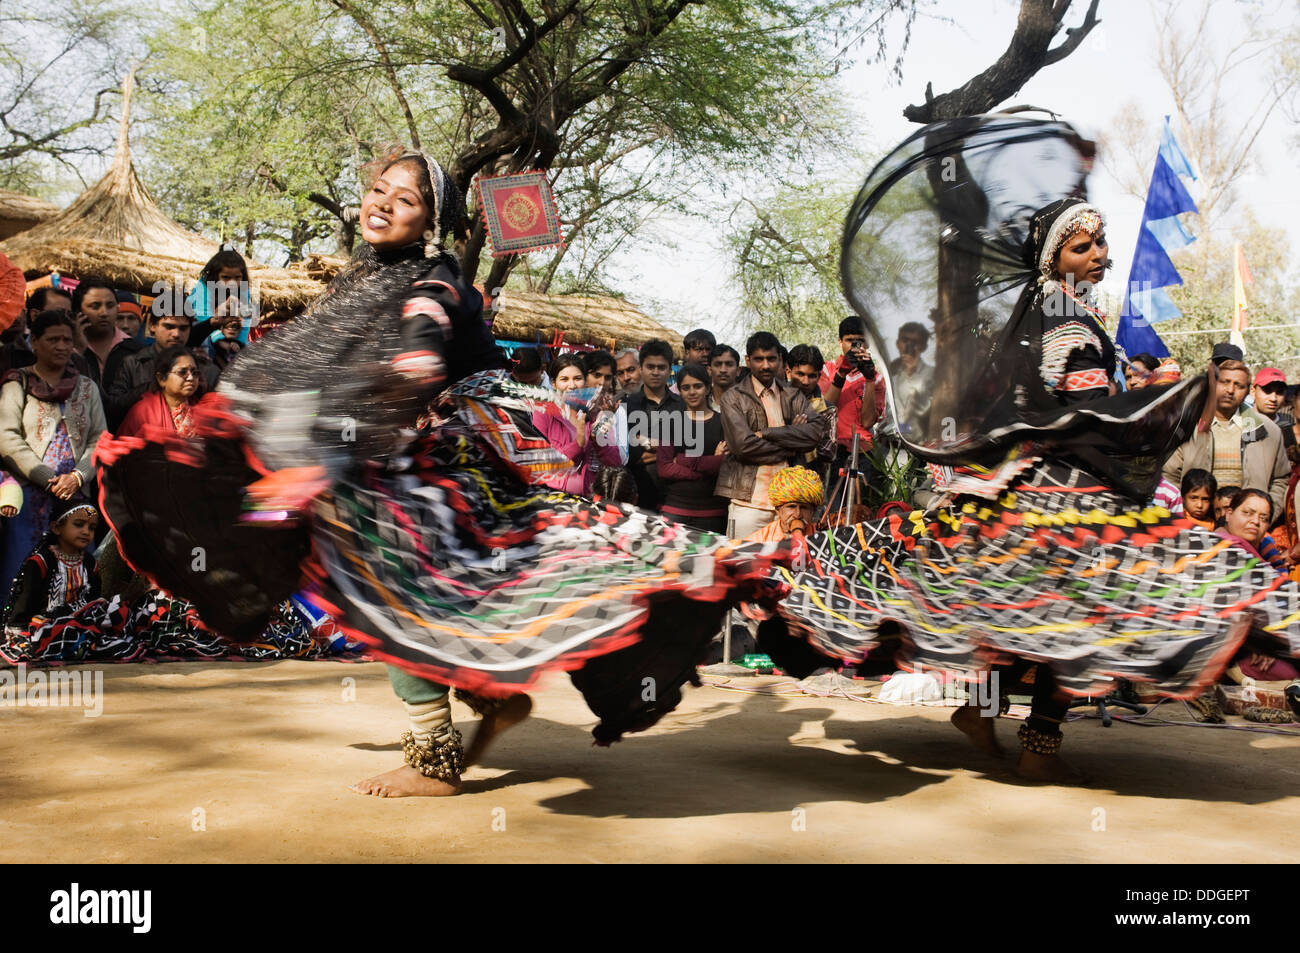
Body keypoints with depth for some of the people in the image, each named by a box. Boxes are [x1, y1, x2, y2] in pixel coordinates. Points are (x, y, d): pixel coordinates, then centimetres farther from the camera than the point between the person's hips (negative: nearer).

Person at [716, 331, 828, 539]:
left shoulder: (794, 397, 16)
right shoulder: (733, 398, 4)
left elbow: (818, 431, -2)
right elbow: (743, 445, -10)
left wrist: (767, 433, -9)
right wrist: (793, 446, -4)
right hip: (749, 503, -3)